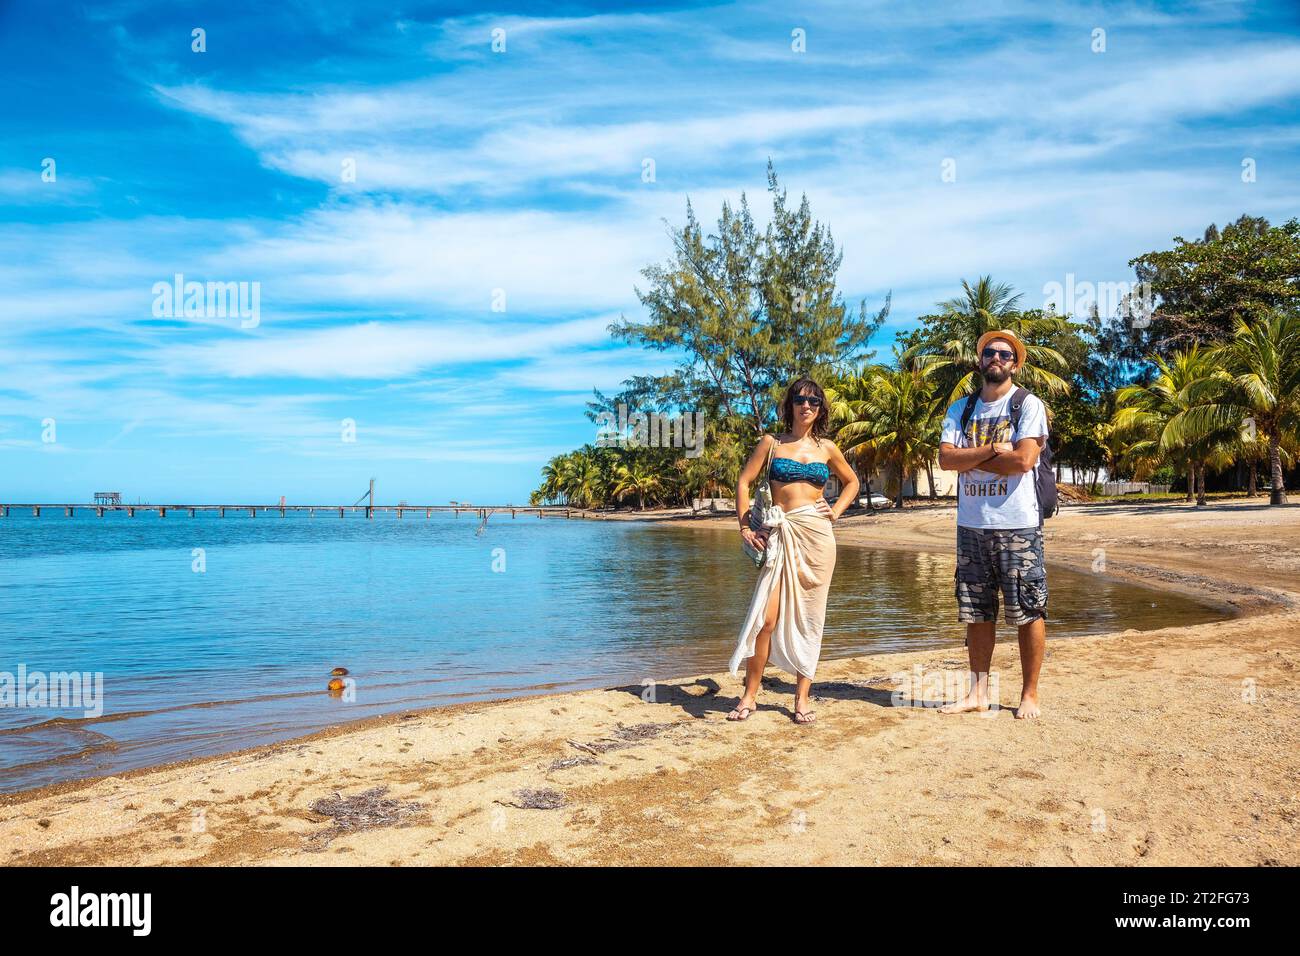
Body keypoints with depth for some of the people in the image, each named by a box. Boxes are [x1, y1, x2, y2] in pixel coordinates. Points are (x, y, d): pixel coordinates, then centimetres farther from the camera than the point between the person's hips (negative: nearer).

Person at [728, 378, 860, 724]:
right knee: (767, 617, -10)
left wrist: (836, 511, 10)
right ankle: (750, 695, 4)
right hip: (779, 535, -2)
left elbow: (851, 481, 26)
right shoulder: (771, 443, 6)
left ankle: (802, 698, 14)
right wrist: (745, 526, -3)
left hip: (816, 535, 2)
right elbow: (744, 482, 5)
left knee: (808, 618, 4)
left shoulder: (826, 448, 11)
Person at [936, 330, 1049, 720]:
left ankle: (1030, 694, 15)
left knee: (1028, 612, 2)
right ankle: (978, 691, 20)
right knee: (977, 613, 10)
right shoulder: (961, 409, 12)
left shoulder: (1028, 405, -1)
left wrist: (970, 460, -6)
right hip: (971, 524, 4)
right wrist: (992, 450, -13)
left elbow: (1023, 460, -15)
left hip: (1018, 524, -4)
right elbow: (945, 458, -2)